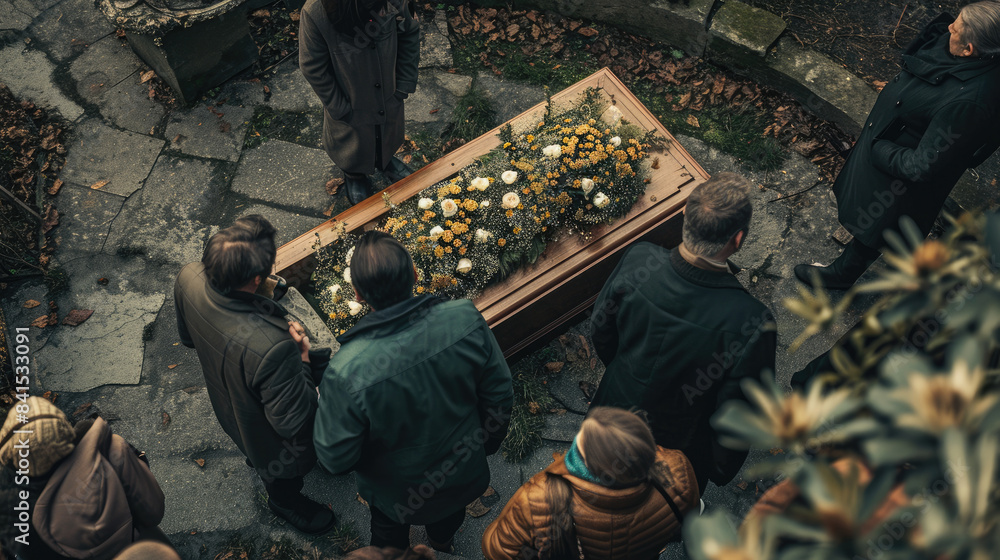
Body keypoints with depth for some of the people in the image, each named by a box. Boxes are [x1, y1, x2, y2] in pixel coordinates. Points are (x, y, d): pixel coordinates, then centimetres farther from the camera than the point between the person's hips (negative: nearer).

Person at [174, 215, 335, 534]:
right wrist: (303, 359, -24)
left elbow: (188, 337, -6)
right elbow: (292, 422, -34)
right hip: (275, 441, -5)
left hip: (227, 406, 5)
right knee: (283, 479, 33)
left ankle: (254, 458, 74)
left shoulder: (189, 279, -30)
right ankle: (285, 502, 64)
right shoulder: (272, 347, -51)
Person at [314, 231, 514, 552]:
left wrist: (324, 404, -5)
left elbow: (335, 459, -24)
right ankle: (442, 541, 71)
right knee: (448, 521, 40)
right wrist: (487, 442, 6)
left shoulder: (347, 372, -40)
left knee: (390, 537, 35)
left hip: (399, 496, -3)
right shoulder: (466, 319, -31)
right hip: (466, 476, 3)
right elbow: (499, 395, -15)